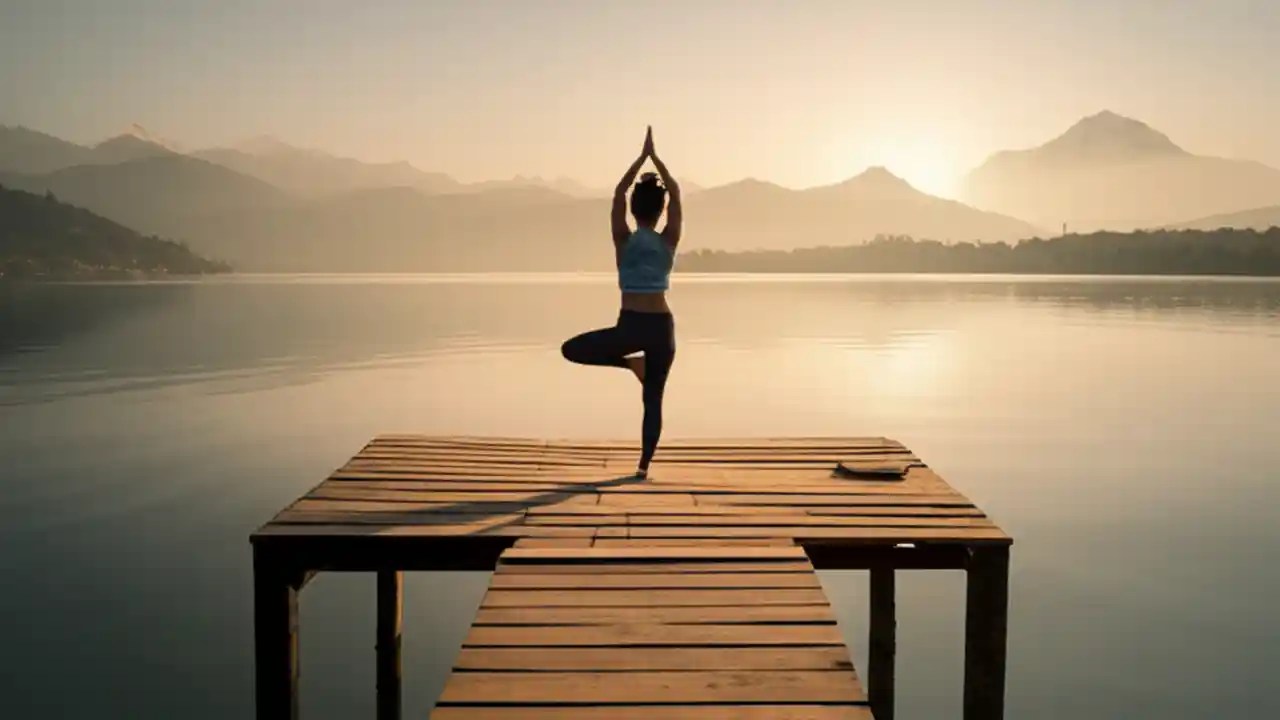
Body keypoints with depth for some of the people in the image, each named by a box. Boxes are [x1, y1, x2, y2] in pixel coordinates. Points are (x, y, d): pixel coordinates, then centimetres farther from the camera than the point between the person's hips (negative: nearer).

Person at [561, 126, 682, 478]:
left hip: (631, 326, -3)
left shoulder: (624, 240, -3)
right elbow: (675, 192, 10)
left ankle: (629, 362, 2)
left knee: (571, 349, 13)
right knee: (653, 398, 11)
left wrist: (643, 155, 10)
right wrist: (655, 156, 13)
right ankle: (644, 465, 8)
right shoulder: (668, 241, 1)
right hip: (662, 327, 3)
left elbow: (619, 192, 5)